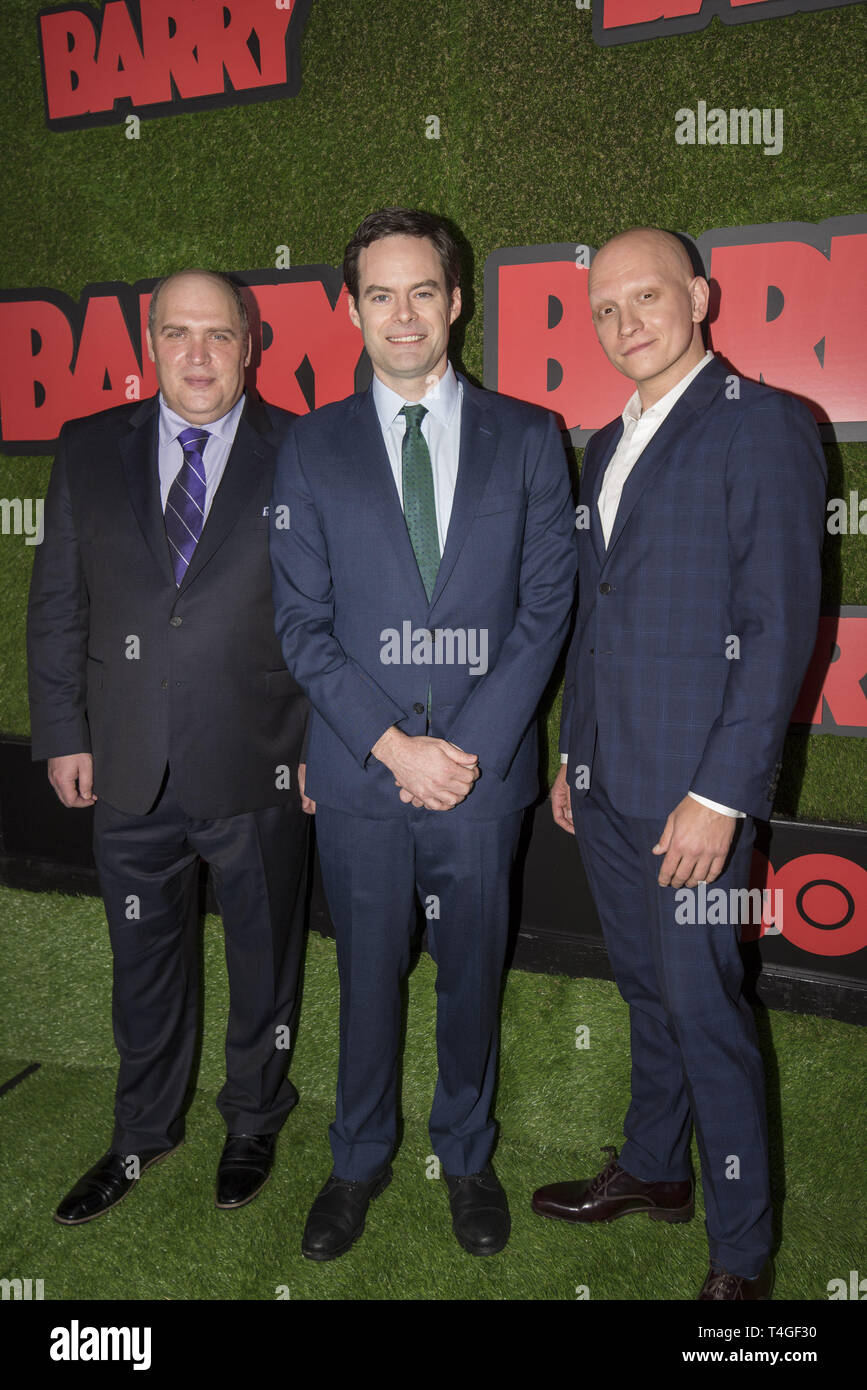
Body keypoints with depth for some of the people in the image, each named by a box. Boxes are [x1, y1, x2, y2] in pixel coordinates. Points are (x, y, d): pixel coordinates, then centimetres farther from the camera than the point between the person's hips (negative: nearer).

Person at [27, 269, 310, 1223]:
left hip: (257, 769, -2)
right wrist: (62, 734, 1)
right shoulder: (90, 450, 3)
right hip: (129, 772, 3)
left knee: (263, 955, 16)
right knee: (144, 960, 19)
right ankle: (145, 1132, 42)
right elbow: (56, 605, 6)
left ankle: (254, 1119, 42)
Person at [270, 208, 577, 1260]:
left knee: (472, 973, 15)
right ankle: (360, 1160, 38)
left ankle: (466, 1155, 38)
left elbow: (547, 604, -2)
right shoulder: (312, 446, 3)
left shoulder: (526, 438, 3)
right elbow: (301, 621, -1)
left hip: (482, 769, 0)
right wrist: (392, 742, -12)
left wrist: (471, 744, -12)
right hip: (358, 773, 0)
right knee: (367, 974, 14)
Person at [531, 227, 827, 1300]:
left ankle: (741, 1248, 21)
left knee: (704, 1009, 2)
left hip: (693, 786, -7)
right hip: (603, 781, 7)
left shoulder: (761, 425, -8)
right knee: (647, 990, 19)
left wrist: (722, 794, -18)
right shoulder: (606, 447, 16)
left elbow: (782, 623, -14)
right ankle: (653, 1169, 38)